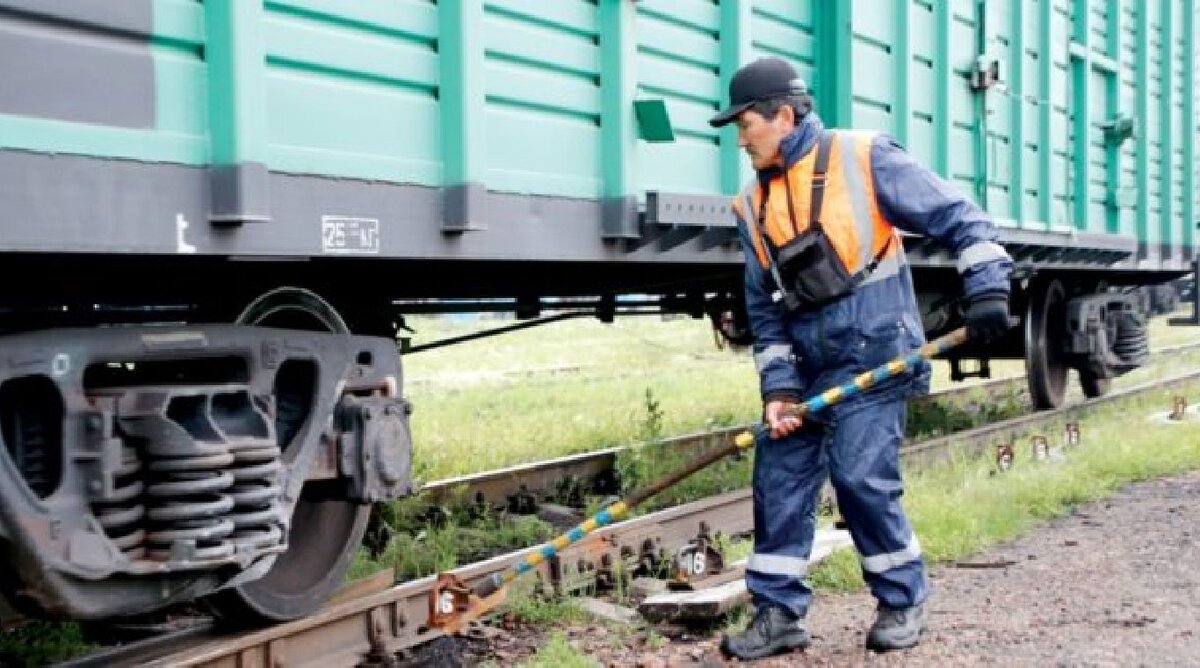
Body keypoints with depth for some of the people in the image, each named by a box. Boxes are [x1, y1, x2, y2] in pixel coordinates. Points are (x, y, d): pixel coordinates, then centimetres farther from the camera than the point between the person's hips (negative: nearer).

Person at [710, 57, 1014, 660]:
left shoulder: (864, 159, -6)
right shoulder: (754, 206, 10)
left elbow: (955, 216, -6)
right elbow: (764, 307, 10)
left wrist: (986, 285, -16)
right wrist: (777, 386, 1)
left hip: (874, 354, -6)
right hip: (807, 366, 6)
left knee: (861, 476, -10)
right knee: (778, 479, 3)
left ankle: (903, 600, 11)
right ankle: (779, 611, 13)